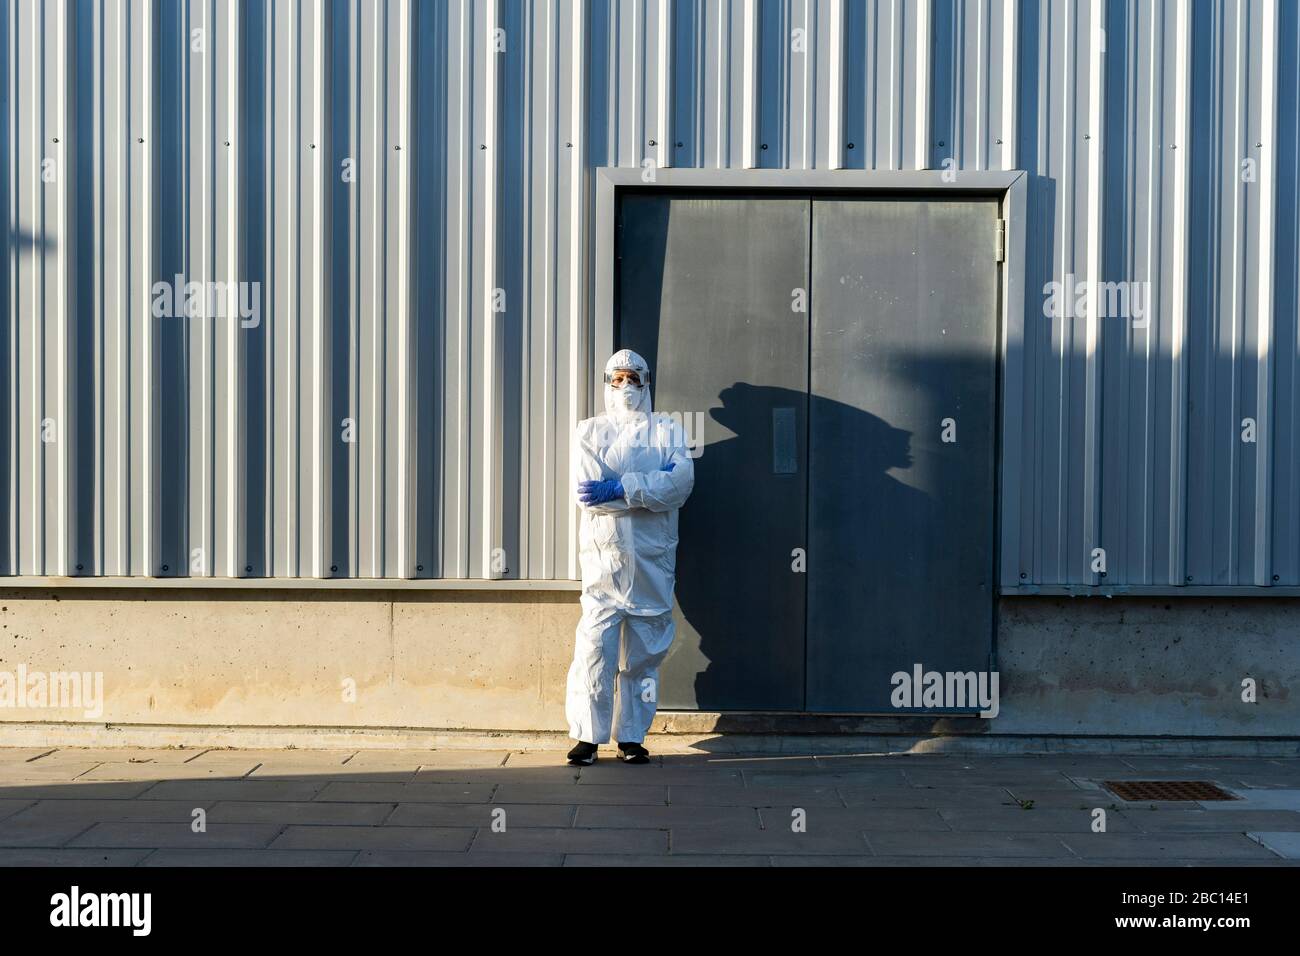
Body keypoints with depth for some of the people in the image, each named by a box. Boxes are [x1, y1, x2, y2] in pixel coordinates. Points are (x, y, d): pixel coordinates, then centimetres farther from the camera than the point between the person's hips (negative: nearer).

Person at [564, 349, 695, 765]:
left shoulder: (666, 429, 12)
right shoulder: (589, 430, 12)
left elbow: (681, 481, -7)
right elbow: (588, 489, -5)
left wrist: (618, 488, -15)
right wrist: (648, 485, -11)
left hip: (652, 558, 1)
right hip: (603, 554, -1)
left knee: (644, 651, 4)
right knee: (594, 644, -8)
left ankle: (632, 737, 12)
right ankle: (588, 736, 1)